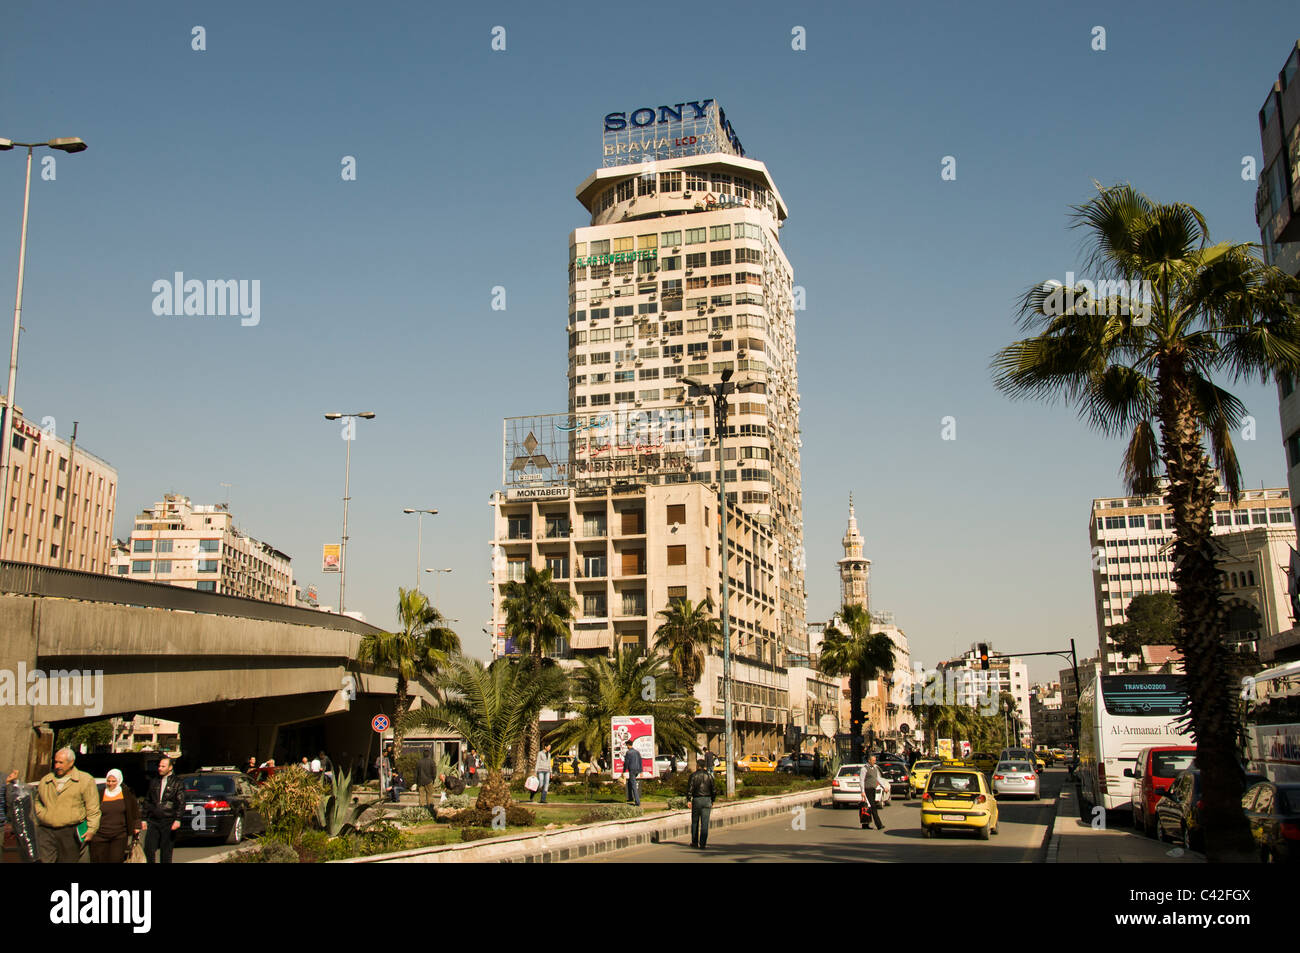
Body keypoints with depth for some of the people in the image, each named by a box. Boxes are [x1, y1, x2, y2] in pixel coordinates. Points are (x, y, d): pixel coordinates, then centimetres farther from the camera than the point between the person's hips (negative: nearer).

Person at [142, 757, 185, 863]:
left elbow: (181, 803, -4)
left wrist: (177, 819, -15)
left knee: (166, 852, 2)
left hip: (168, 822, -4)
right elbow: (147, 802, 18)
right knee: (148, 849, -4)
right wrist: (144, 819, 11)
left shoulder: (177, 783, 1)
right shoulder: (153, 782, 14)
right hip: (153, 821, 4)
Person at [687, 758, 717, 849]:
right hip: (707, 800, 1)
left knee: (695, 822, 14)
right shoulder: (709, 775, 3)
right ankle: (703, 844, -4)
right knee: (704, 823, 1)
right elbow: (714, 789, 4)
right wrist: (712, 801, 12)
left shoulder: (693, 775, -5)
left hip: (696, 800, -1)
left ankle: (694, 842, 20)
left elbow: (690, 788, -10)